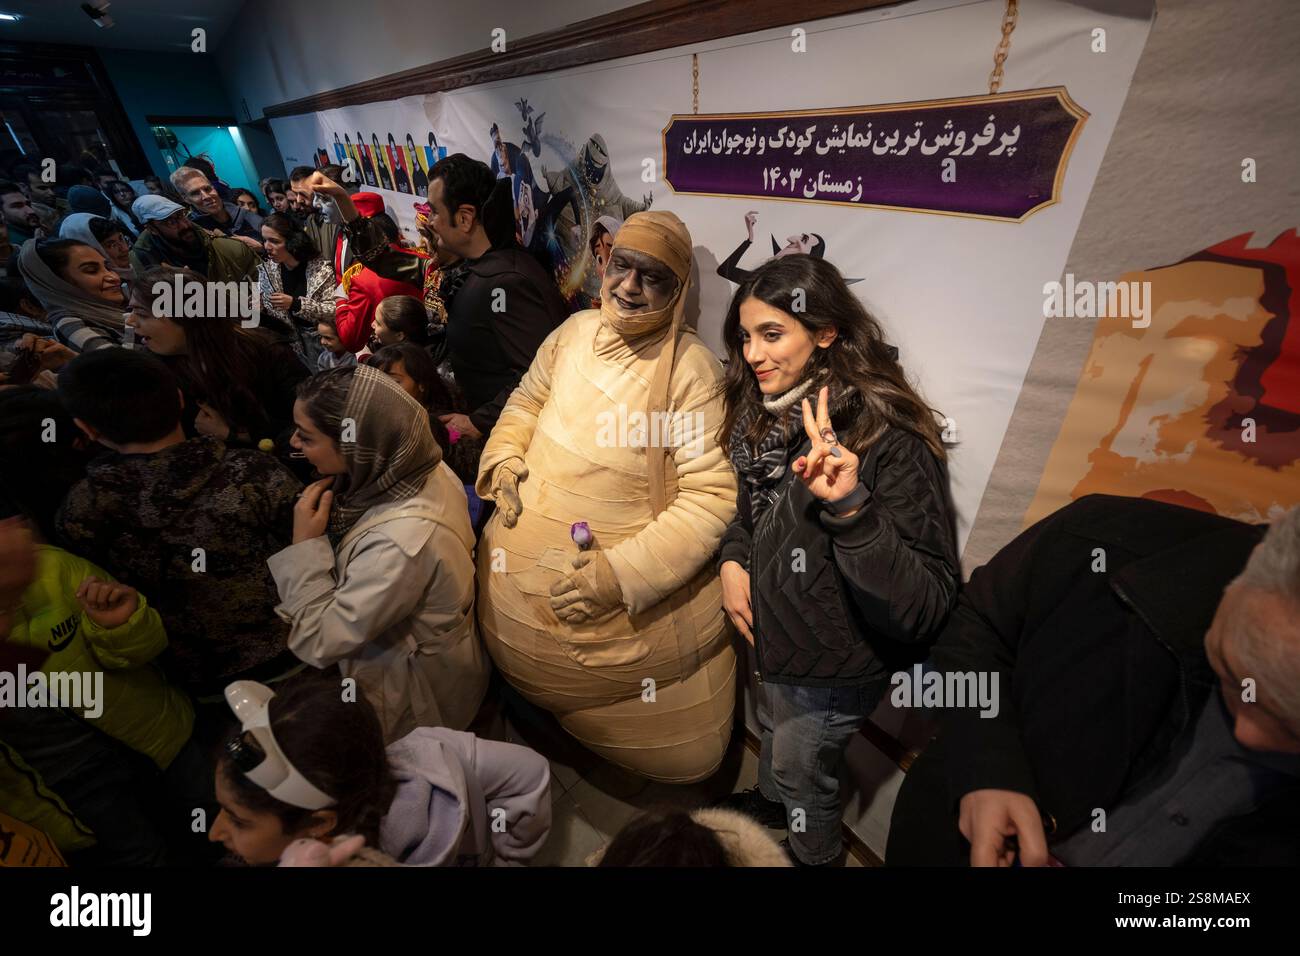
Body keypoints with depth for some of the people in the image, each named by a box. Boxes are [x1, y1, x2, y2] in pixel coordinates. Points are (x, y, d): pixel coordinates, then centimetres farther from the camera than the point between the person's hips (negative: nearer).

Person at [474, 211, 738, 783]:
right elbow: (527, 401, 17)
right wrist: (504, 459, -2)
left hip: (634, 602, -4)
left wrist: (624, 573, -26)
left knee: (683, 753, 12)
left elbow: (713, 495, -20)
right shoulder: (575, 332, 0)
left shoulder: (691, 368, -18)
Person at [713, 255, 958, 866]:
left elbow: (927, 610, -33)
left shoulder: (889, 440, -31)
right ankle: (771, 801, 68)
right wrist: (731, 560, -10)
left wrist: (849, 507, -47)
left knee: (803, 769, 22)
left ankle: (814, 855, 57)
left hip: (835, 666, -6)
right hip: (771, 633, 7)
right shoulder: (762, 413, -8)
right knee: (773, 730, 33)